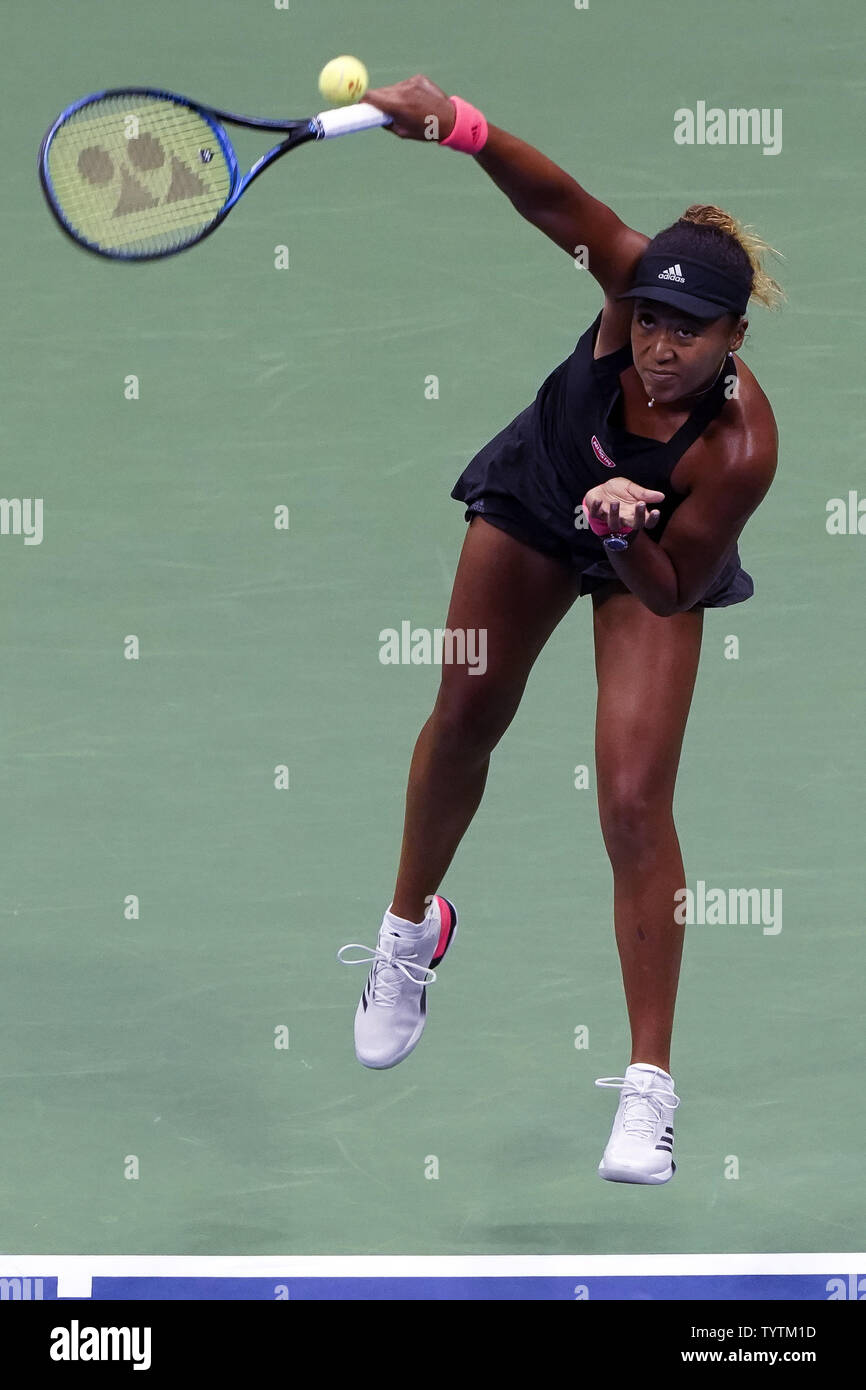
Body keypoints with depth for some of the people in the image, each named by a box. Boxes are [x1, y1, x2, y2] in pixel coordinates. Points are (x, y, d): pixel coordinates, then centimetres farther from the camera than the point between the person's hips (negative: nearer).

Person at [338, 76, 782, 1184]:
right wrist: (460, 127, -60)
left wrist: (621, 529, -49)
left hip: (649, 560, -4)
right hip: (536, 492, 4)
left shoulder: (739, 447, -39)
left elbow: (671, 591, -29)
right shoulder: (637, 283, -33)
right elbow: (557, 203, -42)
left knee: (634, 802, -14)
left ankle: (648, 1089, -5)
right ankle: (412, 928, 48)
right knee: (466, 720, 19)